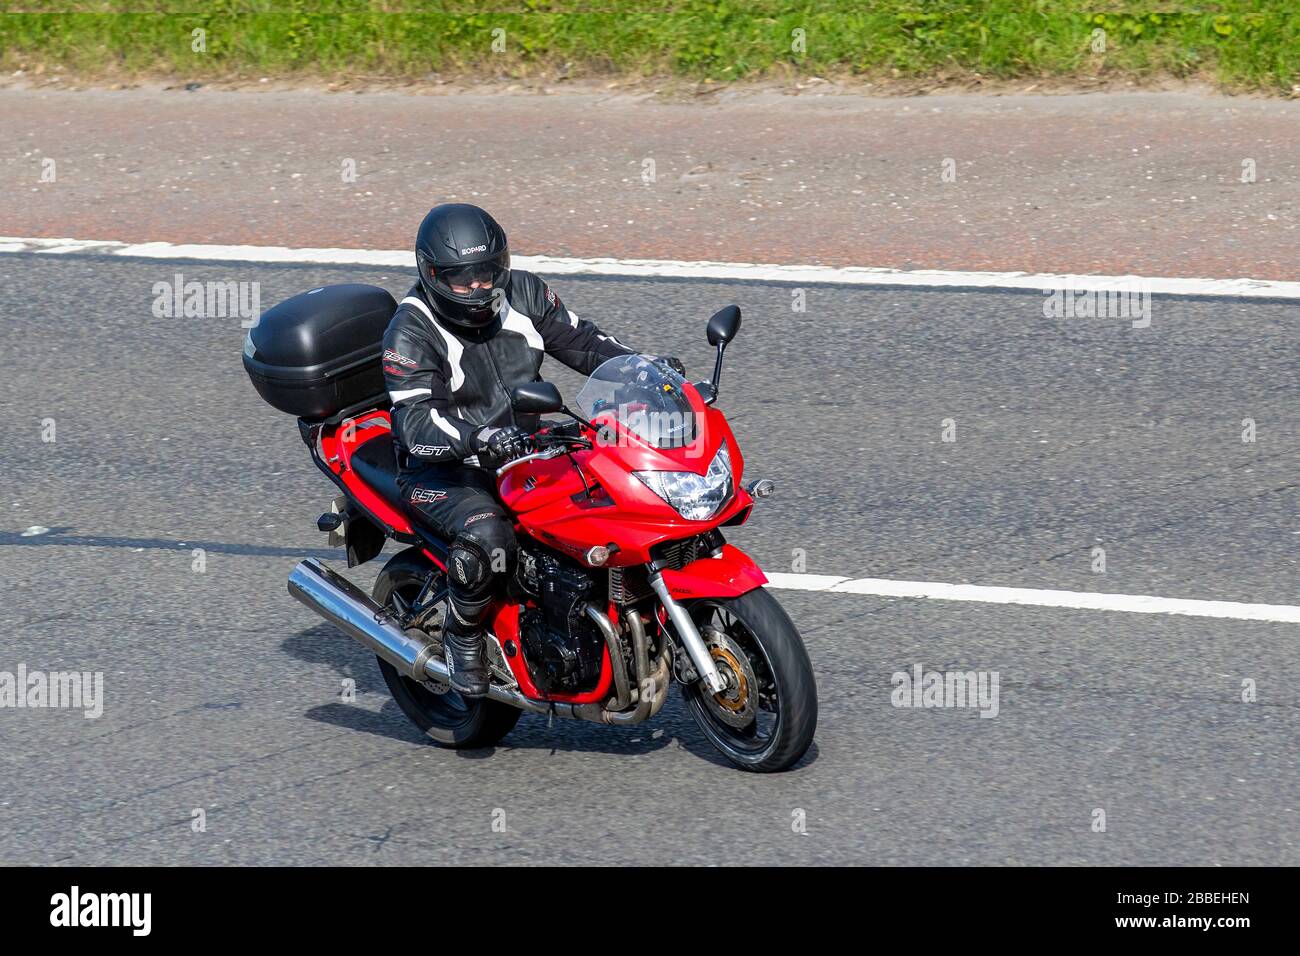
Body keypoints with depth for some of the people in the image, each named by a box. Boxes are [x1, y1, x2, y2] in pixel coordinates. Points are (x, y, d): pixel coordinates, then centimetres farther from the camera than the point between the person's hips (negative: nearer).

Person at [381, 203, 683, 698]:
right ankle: (463, 635, -9)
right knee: (487, 538, -36)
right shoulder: (410, 333, -16)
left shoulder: (522, 293, 2)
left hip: (524, 450, 6)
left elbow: (579, 339, 12)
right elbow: (415, 423, -28)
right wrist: (479, 439, -46)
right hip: (443, 471, -6)